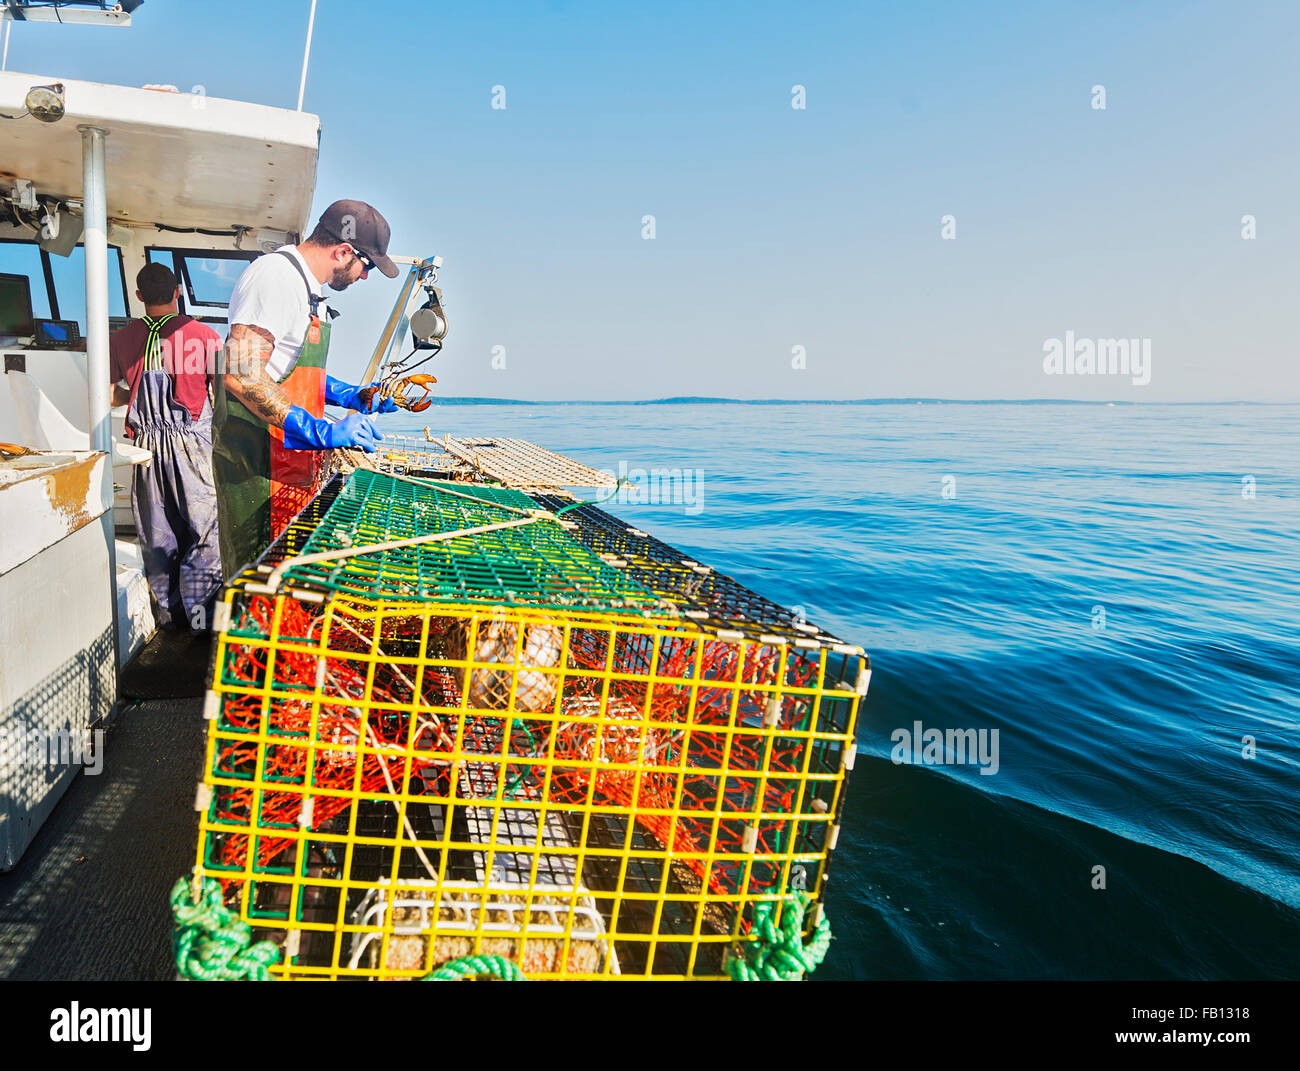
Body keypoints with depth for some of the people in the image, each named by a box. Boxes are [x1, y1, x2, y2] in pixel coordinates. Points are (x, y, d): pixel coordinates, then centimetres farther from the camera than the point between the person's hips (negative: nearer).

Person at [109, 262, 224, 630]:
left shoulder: (120, 339, 4)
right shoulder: (203, 335, -6)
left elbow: (106, 395, 8)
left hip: (146, 444, 4)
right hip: (194, 442, -3)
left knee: (157, 531, 12)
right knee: (204, 527, 4)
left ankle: (169, 610, 21)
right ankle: (200, 612, 4)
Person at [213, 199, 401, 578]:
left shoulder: (311, 290, 18)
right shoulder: (275, 275, -15)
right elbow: (241, 376, -26)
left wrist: (355, 397, 17)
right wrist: (323, 432, -28)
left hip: (295, 458, 10)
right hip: (260, 465, -10)